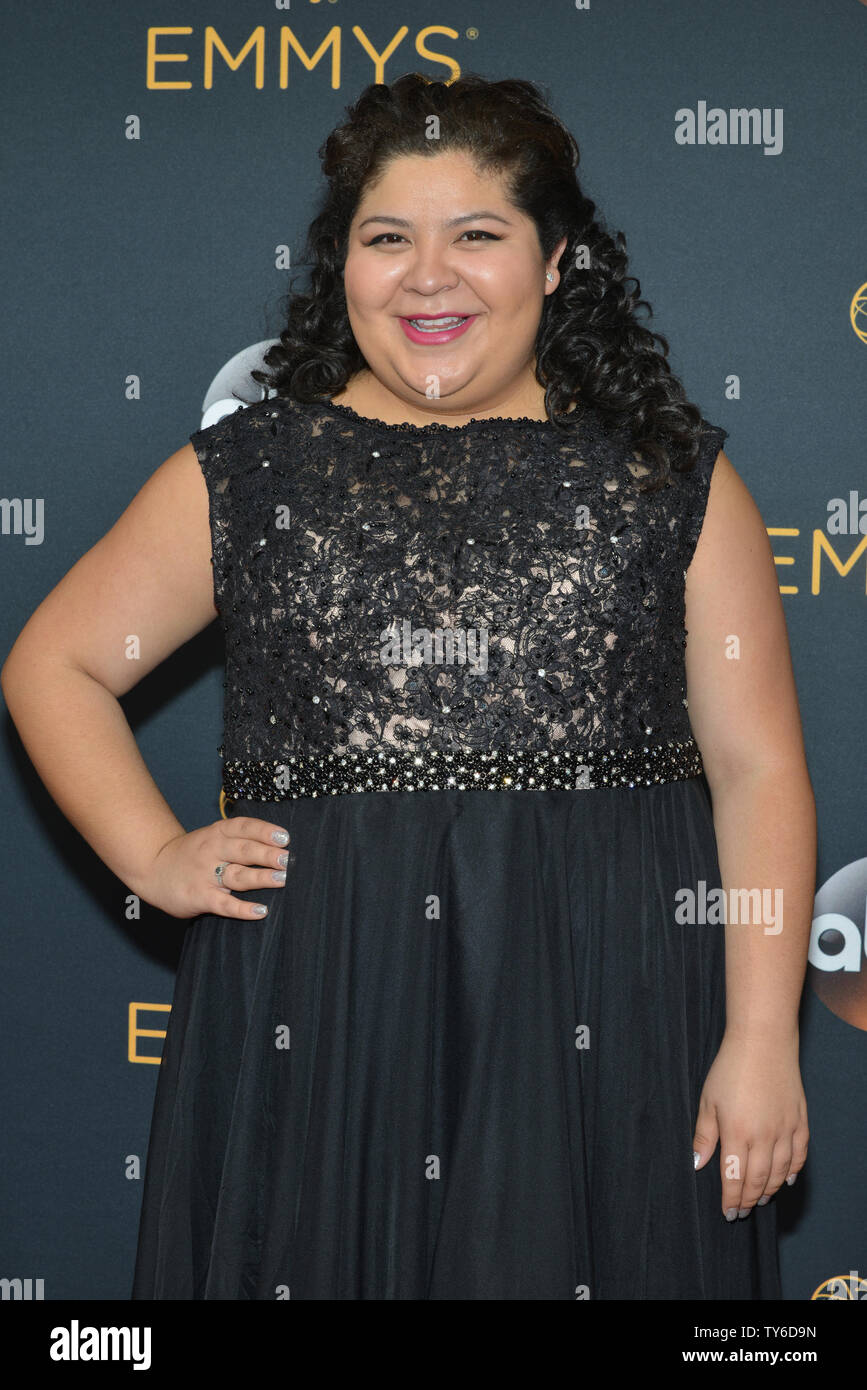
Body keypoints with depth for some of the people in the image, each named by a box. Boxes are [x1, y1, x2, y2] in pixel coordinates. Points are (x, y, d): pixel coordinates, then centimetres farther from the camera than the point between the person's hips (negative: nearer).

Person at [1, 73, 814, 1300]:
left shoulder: (670, 477, 5)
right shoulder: (246, 473, 7)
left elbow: (759, 770, 2)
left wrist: (760, 1040, -5)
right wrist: (154, 856, 1)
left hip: (604, 1018, 0)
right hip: (317, 1016, 1)